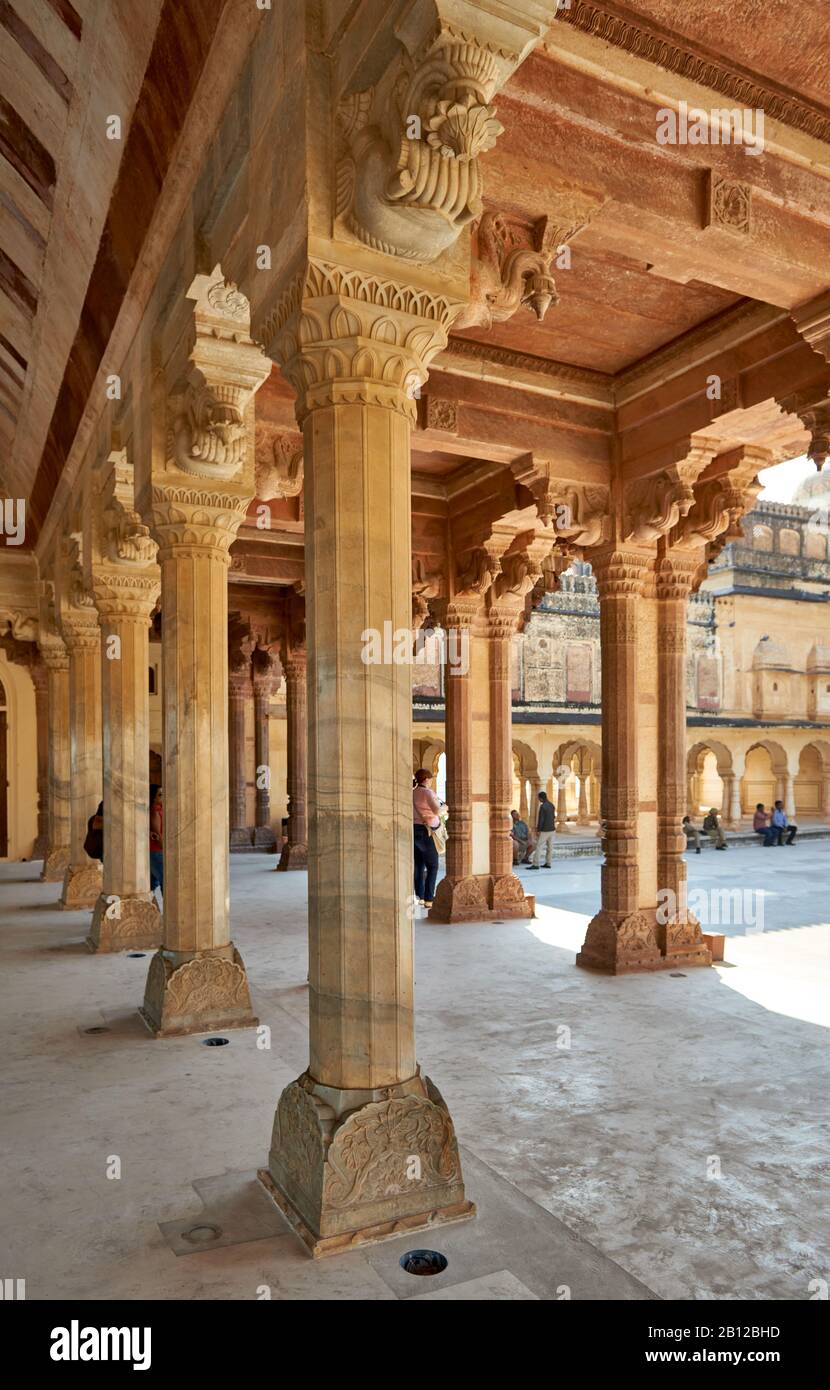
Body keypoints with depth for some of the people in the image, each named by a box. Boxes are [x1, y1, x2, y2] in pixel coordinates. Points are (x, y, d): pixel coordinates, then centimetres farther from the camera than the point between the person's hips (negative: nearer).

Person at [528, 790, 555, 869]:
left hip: (544, 830, -9)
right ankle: (548, 863, 15)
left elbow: (541, 819, -20)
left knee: (539, 847, -6)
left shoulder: (542, 806, -19)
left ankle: (535, 864, -8)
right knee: (550, 847, 11)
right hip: (551, 829, 9)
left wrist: (538, 830, -15)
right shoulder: (551, 805, 8)